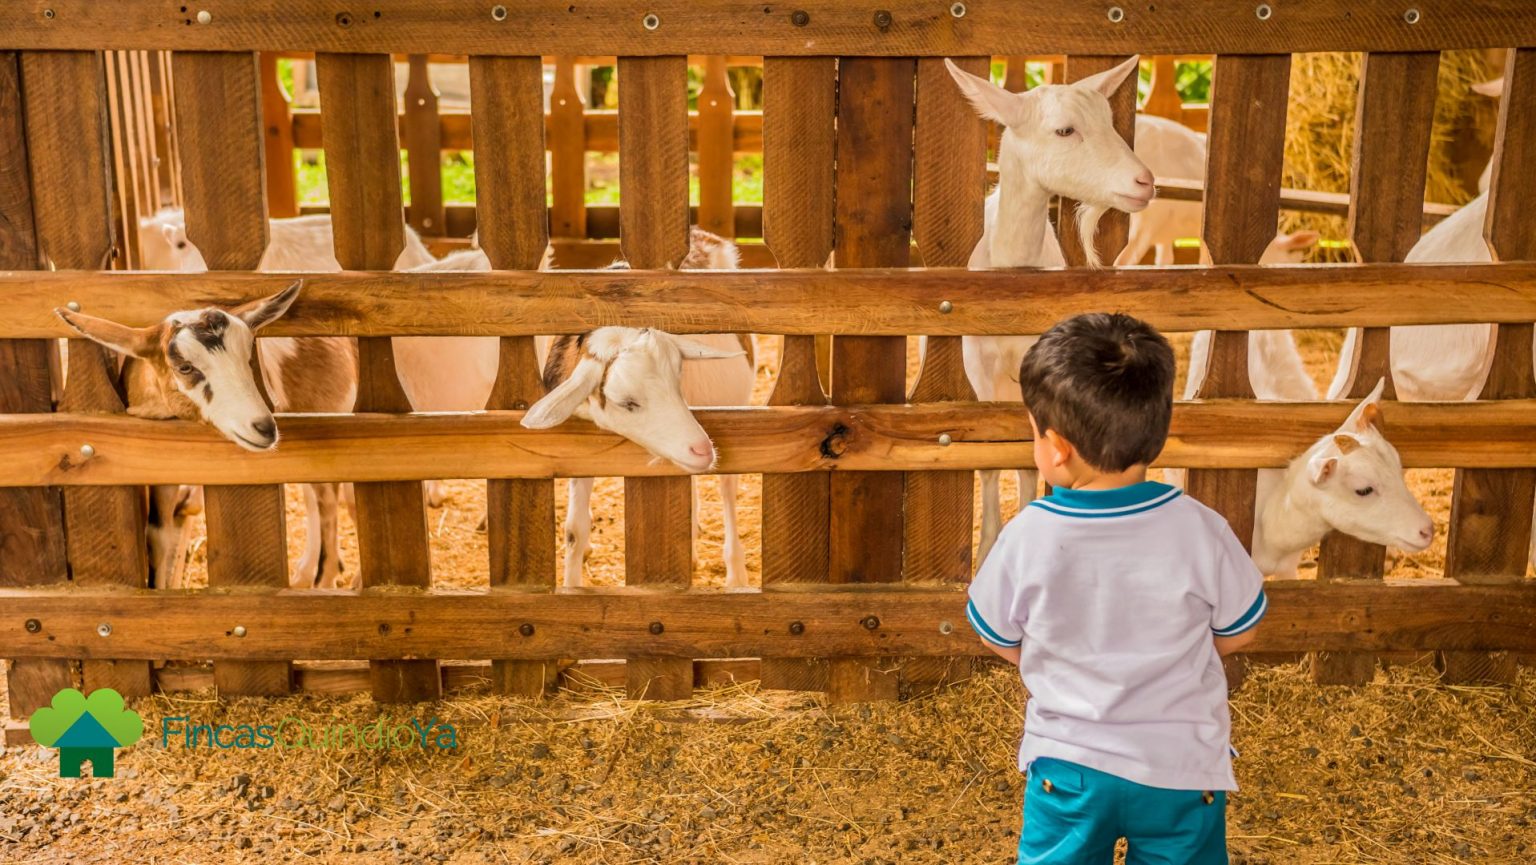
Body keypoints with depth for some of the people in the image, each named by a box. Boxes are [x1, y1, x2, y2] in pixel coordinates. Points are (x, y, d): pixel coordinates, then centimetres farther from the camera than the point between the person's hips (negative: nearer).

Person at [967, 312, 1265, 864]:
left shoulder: (1027, 538, -19)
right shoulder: (1200, 531, -19)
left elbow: (998, 637, -2)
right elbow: (1238, 632, -2)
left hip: (1067, 763, 0)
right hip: (1181, 766, 0)